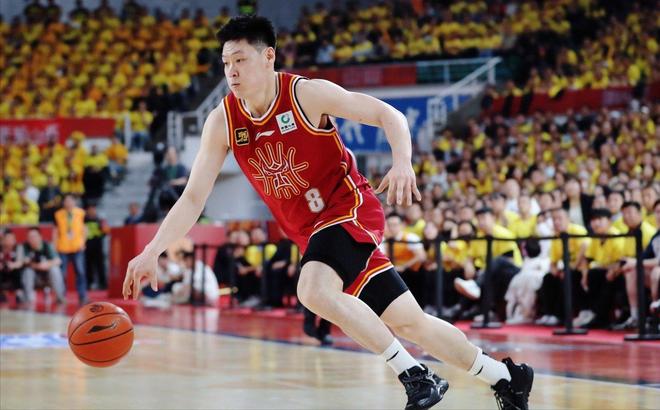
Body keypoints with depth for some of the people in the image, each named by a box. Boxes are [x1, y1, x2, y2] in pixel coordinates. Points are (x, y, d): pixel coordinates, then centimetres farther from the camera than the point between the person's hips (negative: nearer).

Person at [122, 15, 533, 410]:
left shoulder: (307, 94, -17)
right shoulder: (222, 122, -4)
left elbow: (389, 115, -13)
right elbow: (193, 198, -4)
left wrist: (403, 163, -32)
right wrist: (151, 252, -14)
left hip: (351, 208, -6)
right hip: (311, 230, 6)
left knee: (314, 289, -32)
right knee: (408, 322, 9)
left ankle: (416, 376, -22)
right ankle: (505, 377, 24)